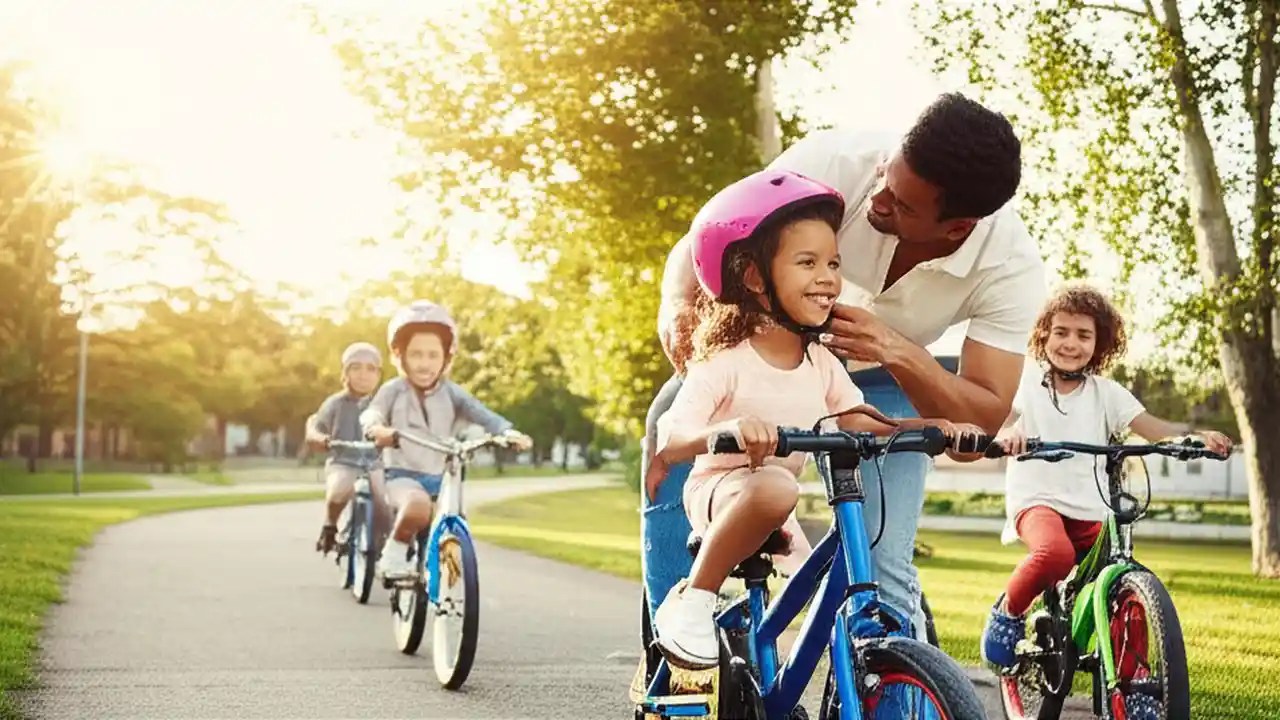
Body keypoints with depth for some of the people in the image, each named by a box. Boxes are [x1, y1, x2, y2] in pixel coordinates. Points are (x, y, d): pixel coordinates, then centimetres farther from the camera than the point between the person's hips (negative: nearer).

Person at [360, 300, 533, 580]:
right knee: (418, 507, -34)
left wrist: (508, 431, -30)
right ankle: (394, 555, -12)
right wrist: (376, 428, -44)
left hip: (440, 477, 4)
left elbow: (481, 413, -10)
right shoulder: (394, 390, -3)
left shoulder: (450, 393, 3)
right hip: (403, 474, -4)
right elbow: (372, 413, -19)